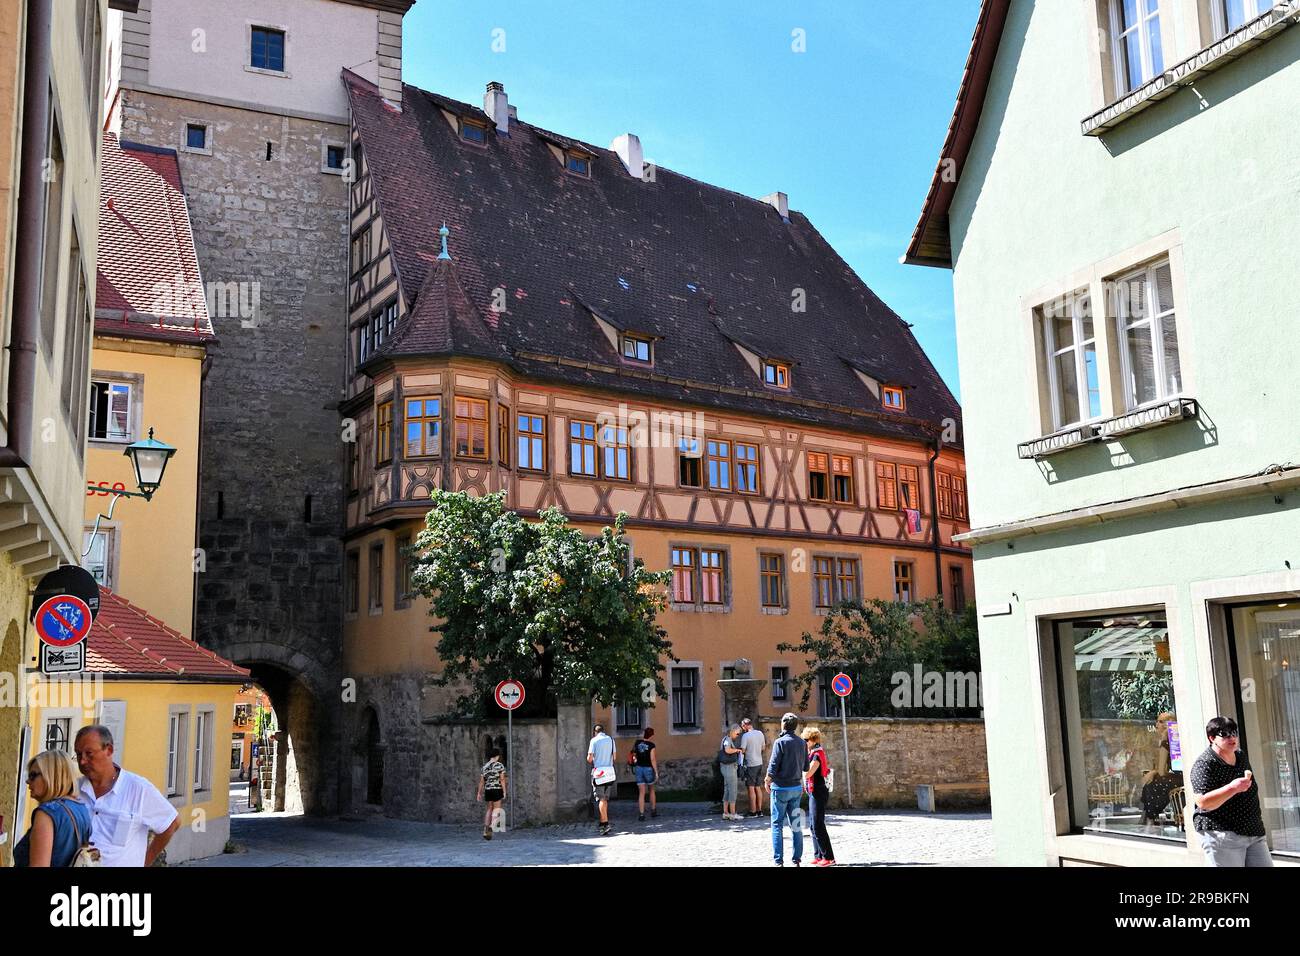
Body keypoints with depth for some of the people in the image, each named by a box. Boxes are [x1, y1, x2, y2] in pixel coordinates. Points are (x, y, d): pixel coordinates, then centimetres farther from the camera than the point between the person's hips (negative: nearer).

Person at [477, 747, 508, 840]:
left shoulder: (484, 766, 9)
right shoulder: (500, 765, -4)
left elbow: (481, 781, 8)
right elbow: (502, 779, -9)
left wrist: (479, 793, 12)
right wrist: (504, 792, -6)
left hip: (487, 790, 5)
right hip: (497, 789, -5)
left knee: (489, 809, 12)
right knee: (496, 809, -1)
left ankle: (485, 830, 4)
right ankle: (491, 826, -25)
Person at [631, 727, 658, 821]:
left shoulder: (637, 743, 0)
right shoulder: (651, 745, -13)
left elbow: (634, 753, 17)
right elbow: (653, 759, -15)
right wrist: (656, 772, -11)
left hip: (639, 768, 3)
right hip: (648, 768, -3)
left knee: (641, 793, 3)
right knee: (651, 790, 19)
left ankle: (641, 814, -4)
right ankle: (653, 811, 27)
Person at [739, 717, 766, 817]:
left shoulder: (745, 736, -14)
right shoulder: (760, 733, 6)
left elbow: (742, 750, -14)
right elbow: (763, 748, 15)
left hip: (750, 764, -7)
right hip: (759, 763, 7)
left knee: (751, 788, 0)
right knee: (758, 788, 13)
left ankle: (752, 811, 3)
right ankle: (759, 810, 17)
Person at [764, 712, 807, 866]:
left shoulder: (780, 742, -15)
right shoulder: (802, 743, 3)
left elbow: (773, 766, -15)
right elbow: (805, 767, 7)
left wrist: (768, 781, 1)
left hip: (781, 788, -5)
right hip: (797, 787, 5)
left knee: (777, 824, 2)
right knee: (796, 824, 11)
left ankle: (779, 861, 0)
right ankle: (797, 859, 13)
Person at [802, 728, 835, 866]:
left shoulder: (817, 755, -17)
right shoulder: (814, 754, 12)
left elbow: (807, 774, -23)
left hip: (818, 794, -10)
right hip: (814, 793, 10)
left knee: (818, 826, -8)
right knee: (814, 827, 13)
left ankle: (829, 858, -6)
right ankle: (819, 856, 18)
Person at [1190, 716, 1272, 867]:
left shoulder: (1241, 756, 12)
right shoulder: (1205, 764, -14)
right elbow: (1203, 802, -24)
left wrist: (1258, 817, 25)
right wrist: (1232, 788, -31)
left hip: (1254, 833, 8)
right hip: (1222, 836, -8)